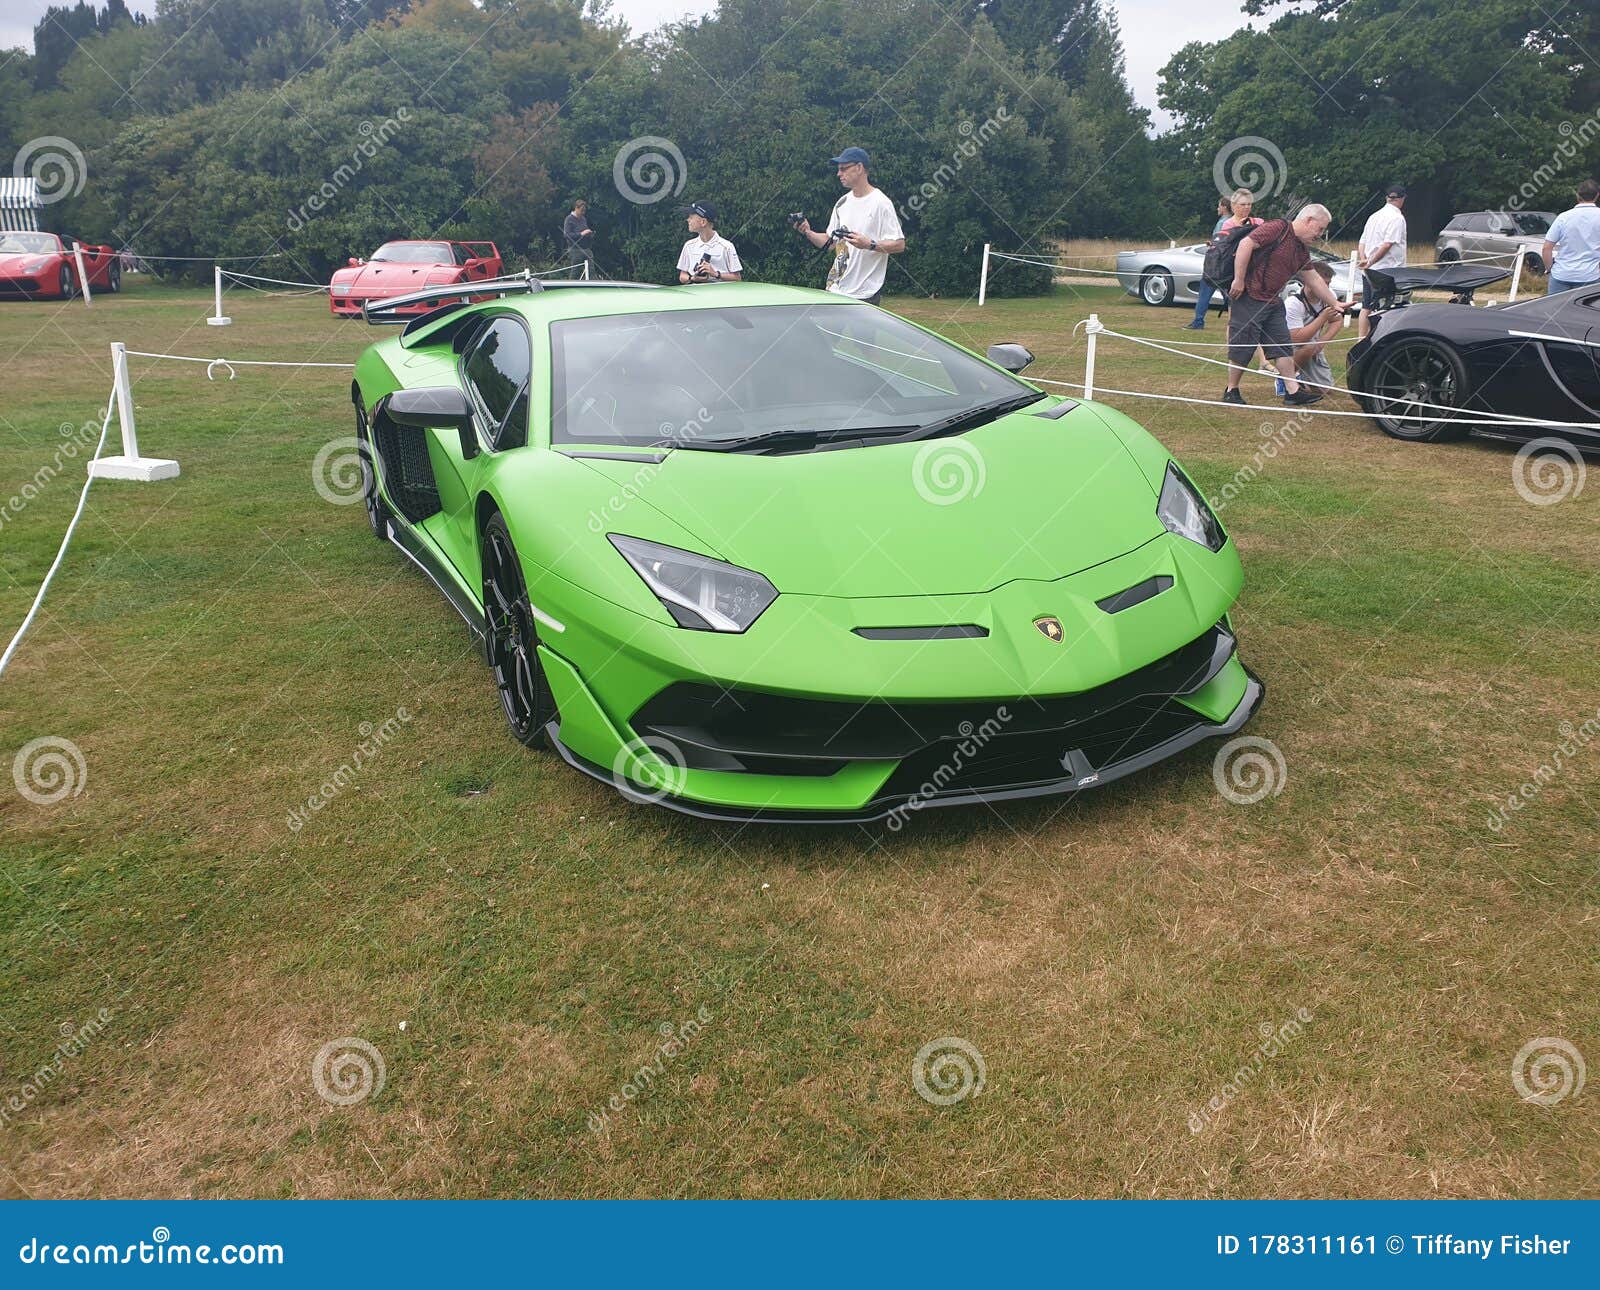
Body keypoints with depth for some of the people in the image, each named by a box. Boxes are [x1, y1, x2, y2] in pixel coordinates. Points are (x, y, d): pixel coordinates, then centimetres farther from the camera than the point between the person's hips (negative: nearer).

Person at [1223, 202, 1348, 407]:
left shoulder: (1302, 251, 17)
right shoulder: (1277, 228, -11)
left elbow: (1313, 280, 24)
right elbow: (1245, 244, -20)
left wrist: (1334, 303, 25)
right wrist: (1239, 281, -23)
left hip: (1273, 302, 9)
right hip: (1248, 297, -9)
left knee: (1283, 346, 5)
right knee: (1243, 346, -3)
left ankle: (1293, 391, 6)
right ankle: (1231, 391, 10)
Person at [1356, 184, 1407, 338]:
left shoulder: (1374, 216, 16)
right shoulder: (1397, 218, -9)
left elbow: (1362, 242, 12)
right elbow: (1387, 244, -18)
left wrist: (1363, 260, 0)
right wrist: (1370, 262, -15)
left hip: (1368, 272, 8)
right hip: (1386, 270, -8)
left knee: (1366, 308, 10)